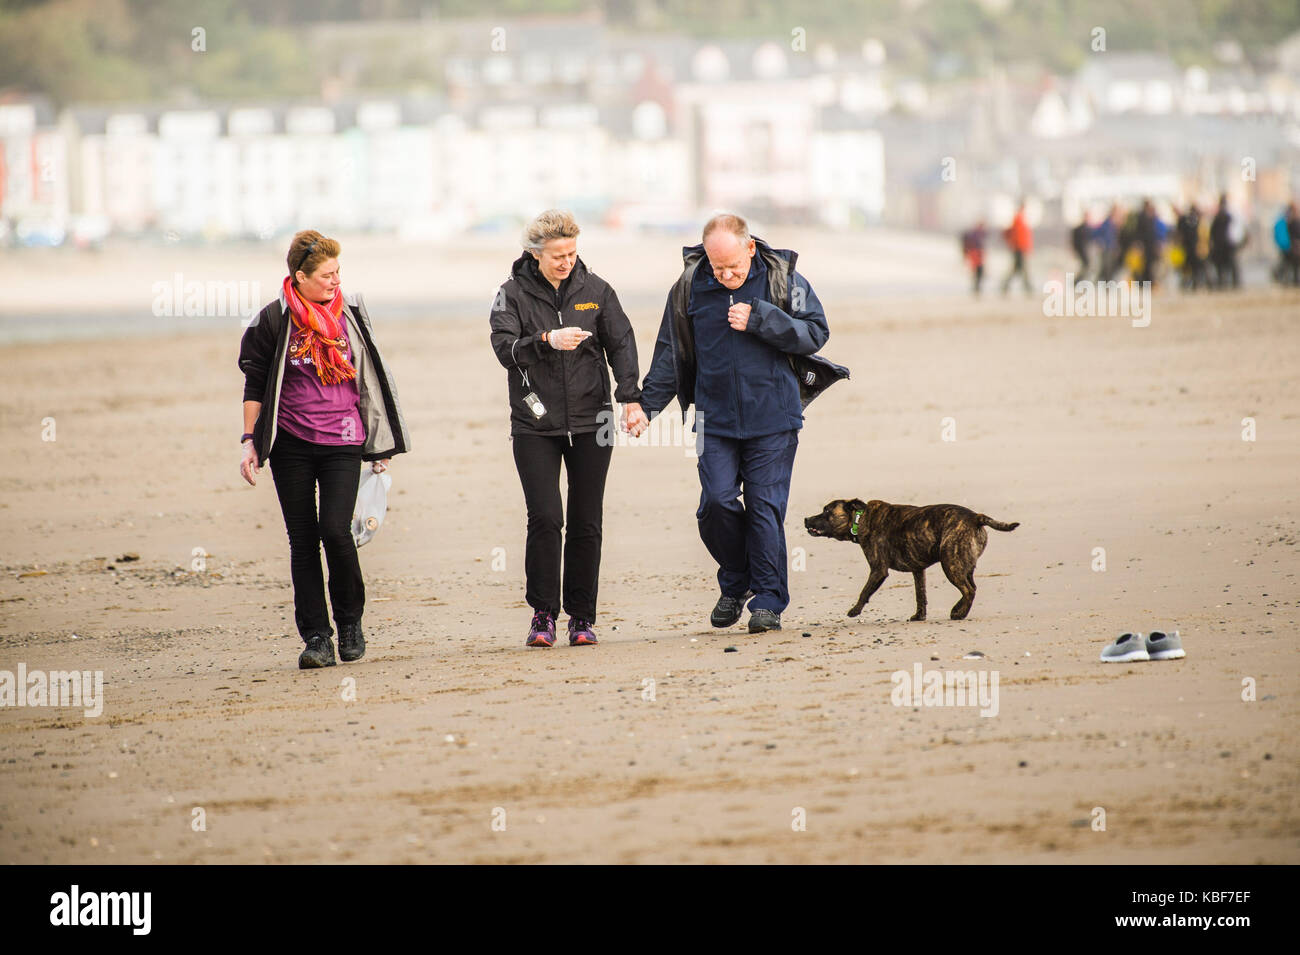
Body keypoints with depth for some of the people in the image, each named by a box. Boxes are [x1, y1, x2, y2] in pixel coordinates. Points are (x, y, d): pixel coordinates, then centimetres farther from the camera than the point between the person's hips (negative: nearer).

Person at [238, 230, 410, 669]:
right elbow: (255, 383, 5)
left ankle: (350, 621, 7)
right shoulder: (274, 321, -1)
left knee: (335, 530, -14)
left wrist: (381, 442, 14)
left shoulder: (351, 313, 5)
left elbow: (371, 378, 13)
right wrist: (250, 441, -1)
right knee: (303, 539, 0)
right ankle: (316, 636, 7)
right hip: (292, 443, 0)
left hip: (342, 443, 0)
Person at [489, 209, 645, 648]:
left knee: (586, 524, 2)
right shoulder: (514, 294, 0)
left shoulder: (595, 290, 5)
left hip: (589, 425, 2)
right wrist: (547, 340, -29)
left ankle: (582, 616, 11)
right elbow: (504, 348, -11)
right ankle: (543, 614, 1)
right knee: (545, 518, -11)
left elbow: (621, 344, 2)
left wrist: (631, 397, -12)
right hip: (535, 426, -2)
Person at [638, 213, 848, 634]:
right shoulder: (690, 286, 2)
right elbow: (670, 353, 10)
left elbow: (815, 333, -7)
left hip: (772, 417, -2)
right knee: (717, 503, -8)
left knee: (765, 508, -3)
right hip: (716, 419, 2)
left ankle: (769, 600, 7)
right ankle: (736, 583, 16)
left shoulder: (783, 279, -4)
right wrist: (646, 405, 5)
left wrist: (758, 319, -17)